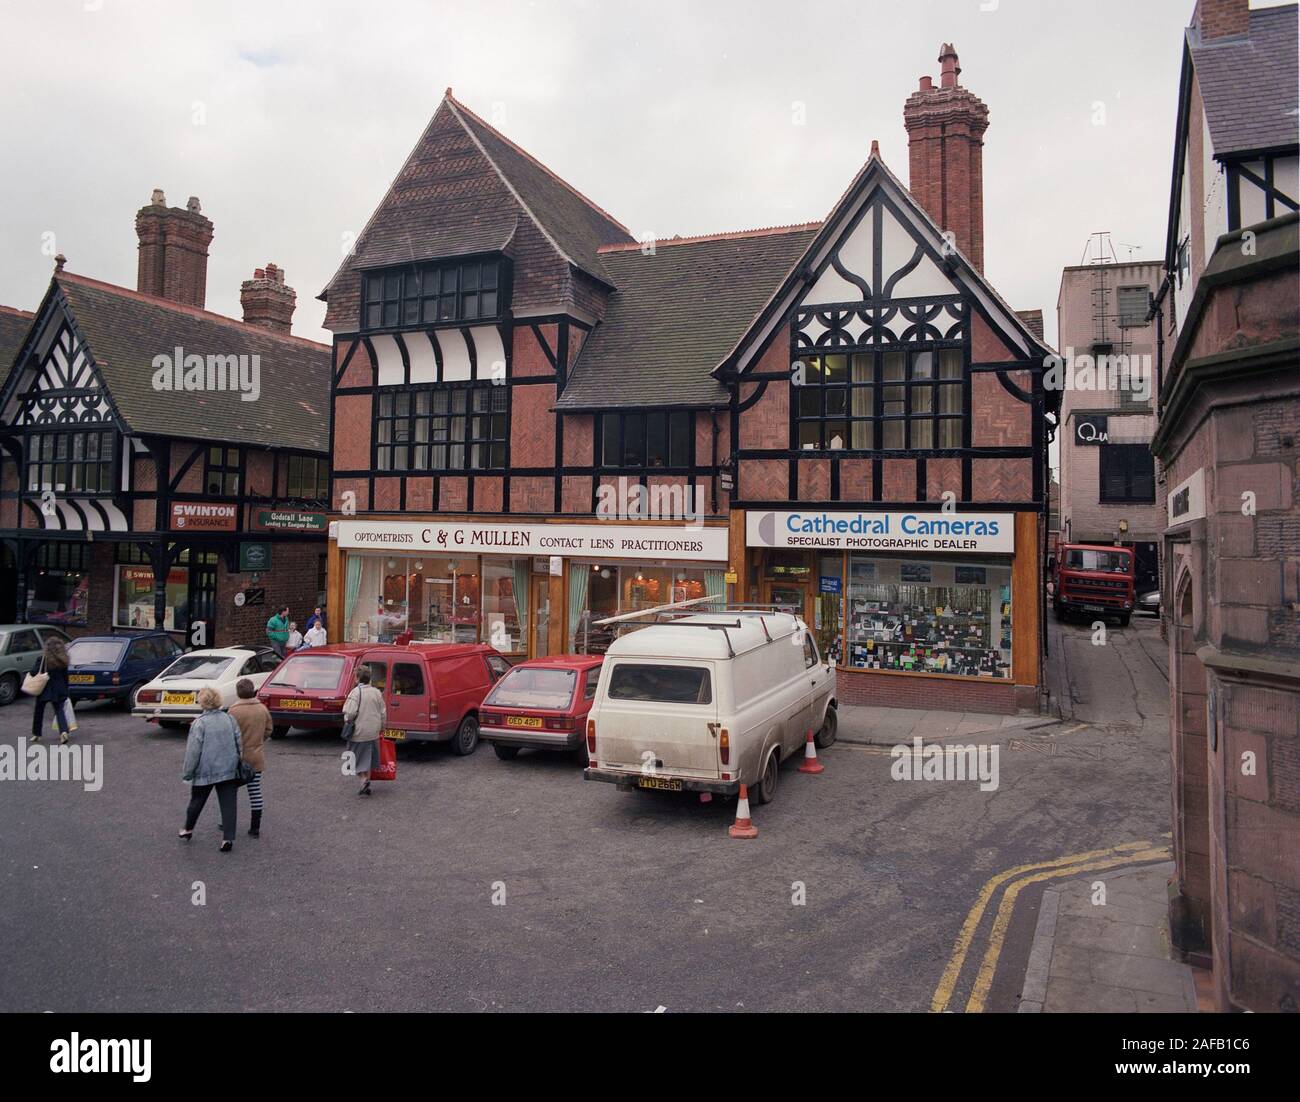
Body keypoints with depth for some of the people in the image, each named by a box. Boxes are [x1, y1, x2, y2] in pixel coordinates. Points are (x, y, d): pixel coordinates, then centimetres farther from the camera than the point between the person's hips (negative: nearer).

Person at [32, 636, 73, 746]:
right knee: (59, 711, 2)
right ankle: (64, 732, -19)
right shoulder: (63, 660, 1)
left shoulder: (43, 659, -11)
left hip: (45, 689, -2)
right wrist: (65, 690, 12)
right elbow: (65, 677, 5)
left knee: (39, 712, 16)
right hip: (59, 690, 3)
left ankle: (36, 734, 27)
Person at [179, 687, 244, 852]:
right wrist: (237, 763, 19)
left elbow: (193, 752, -11)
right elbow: (239, 744, 6)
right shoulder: (229, 719, 2)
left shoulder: (199, 723, -12)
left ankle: (188, 830, 37)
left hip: (205, 772, -2)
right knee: (228, 804, 2)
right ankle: (228, 838, -3)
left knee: (197, 801, 19)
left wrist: (187, 773, -1)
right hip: (229, 770, 2)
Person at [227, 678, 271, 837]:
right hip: (257, 757, 3)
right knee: (255, 792, 6)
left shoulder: (234, 711, -16)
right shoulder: (262, 709, -1)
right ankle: (255, 828, 8)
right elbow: (268, 731, 8)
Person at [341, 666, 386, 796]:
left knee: (357, 758, 7)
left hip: (359, 732, -5)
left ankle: (364, 779, -12)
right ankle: (366, 786, 21)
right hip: (373, 732, 5)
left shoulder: (356, 692, -14)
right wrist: (381, 728, 19)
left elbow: (350, 712, -21)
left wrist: (347, 720, 1)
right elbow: (383, 713, 7)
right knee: (368, 759, 16)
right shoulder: (377, 692, 3)